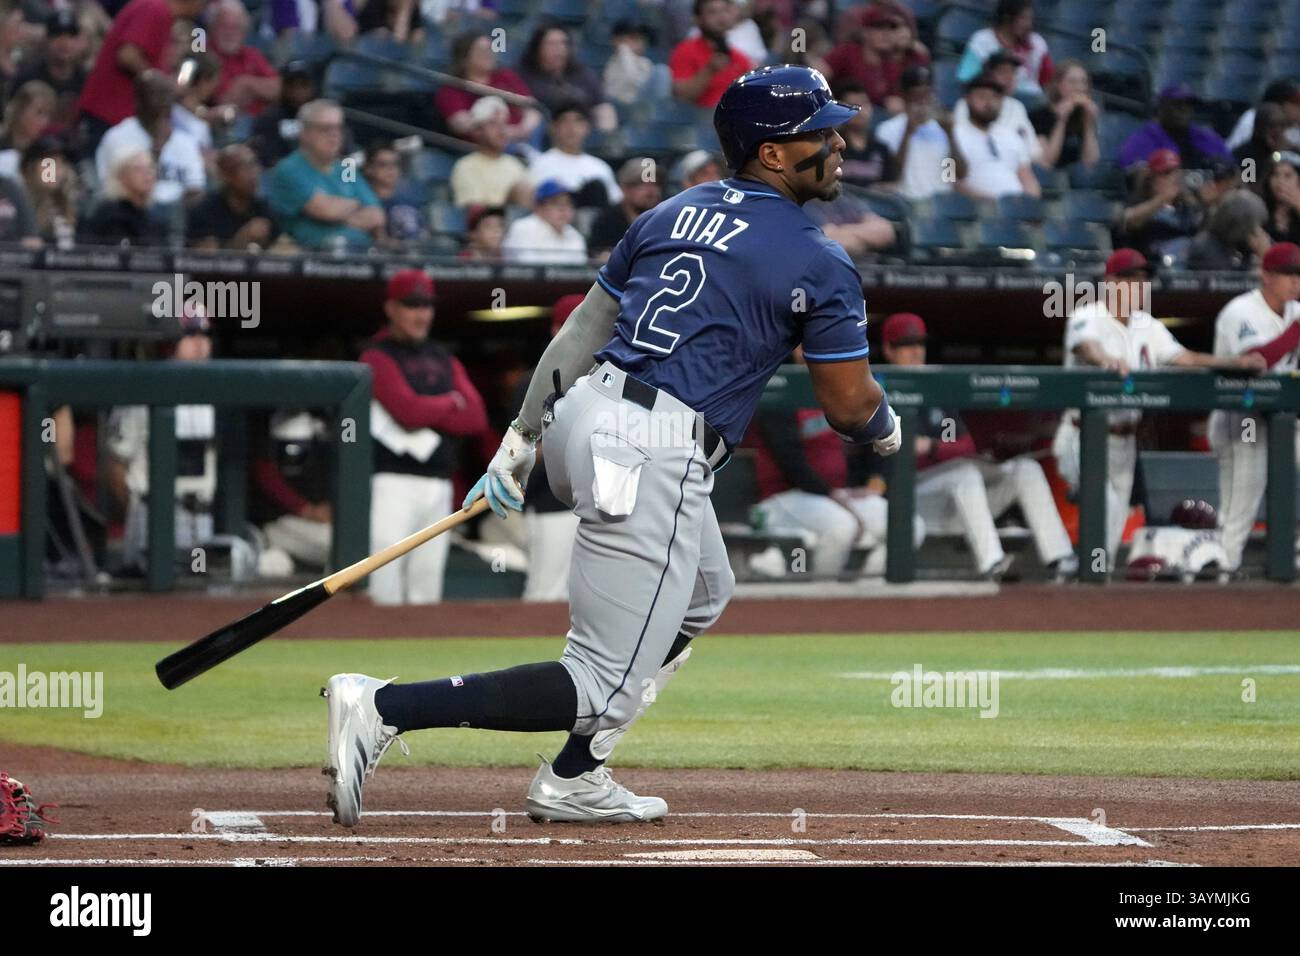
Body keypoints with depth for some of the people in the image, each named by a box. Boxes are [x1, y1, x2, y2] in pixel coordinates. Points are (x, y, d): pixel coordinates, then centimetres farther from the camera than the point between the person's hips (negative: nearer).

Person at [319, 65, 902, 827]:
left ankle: (574, 781, 25)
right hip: (652, 457, -9)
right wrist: (886, 428, 23)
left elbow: (579, 331, 17)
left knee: (702, 595, 32)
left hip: (580, 414, 9)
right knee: (607, 689, -7)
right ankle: (386, 707, -21)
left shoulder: (672, 215, 17)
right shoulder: (820, 264, -3)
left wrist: (521, 442, 19)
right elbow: (849, 404, 0)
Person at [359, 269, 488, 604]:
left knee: (428, 586, 7)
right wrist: (451, 403, 1)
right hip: (393, 479, -7)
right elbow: (408, 409, -16)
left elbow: (476, 416, 5)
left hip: (438, 485, 7)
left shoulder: (444, 360, 18)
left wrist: (428, 414, -8)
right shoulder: (378, 357, -2)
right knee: (386, 585, -12)